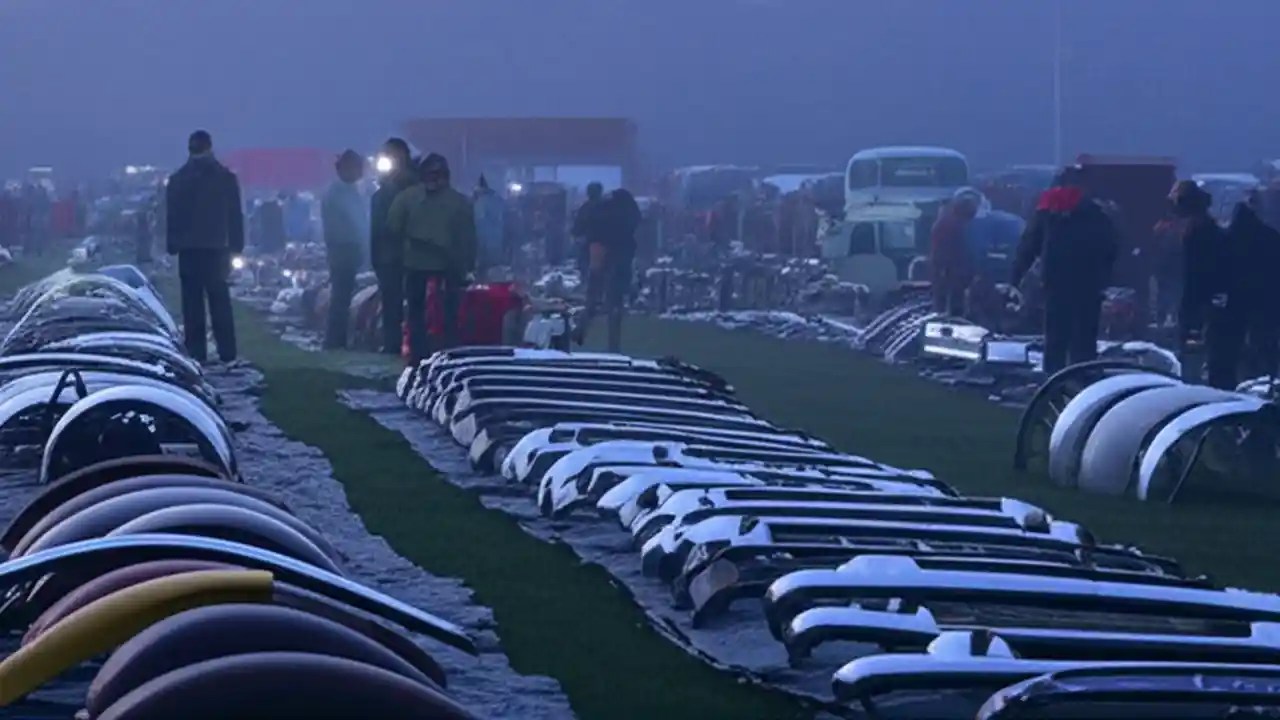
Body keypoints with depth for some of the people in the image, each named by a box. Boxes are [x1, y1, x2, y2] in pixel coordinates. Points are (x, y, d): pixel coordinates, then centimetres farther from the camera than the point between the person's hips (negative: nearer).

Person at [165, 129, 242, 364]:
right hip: (217, 248, 0)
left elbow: (172, 217, 1)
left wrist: (172, 247, 6)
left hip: (188, 249, 0)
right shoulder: (226, 178, -1)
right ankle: (227, 353, 1)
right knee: (220, 303, 5)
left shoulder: (177, 180, -1)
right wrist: (236, 246, 4)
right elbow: (235, 216, 0)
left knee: (192, 304, 2)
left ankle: (196, 353, -2)